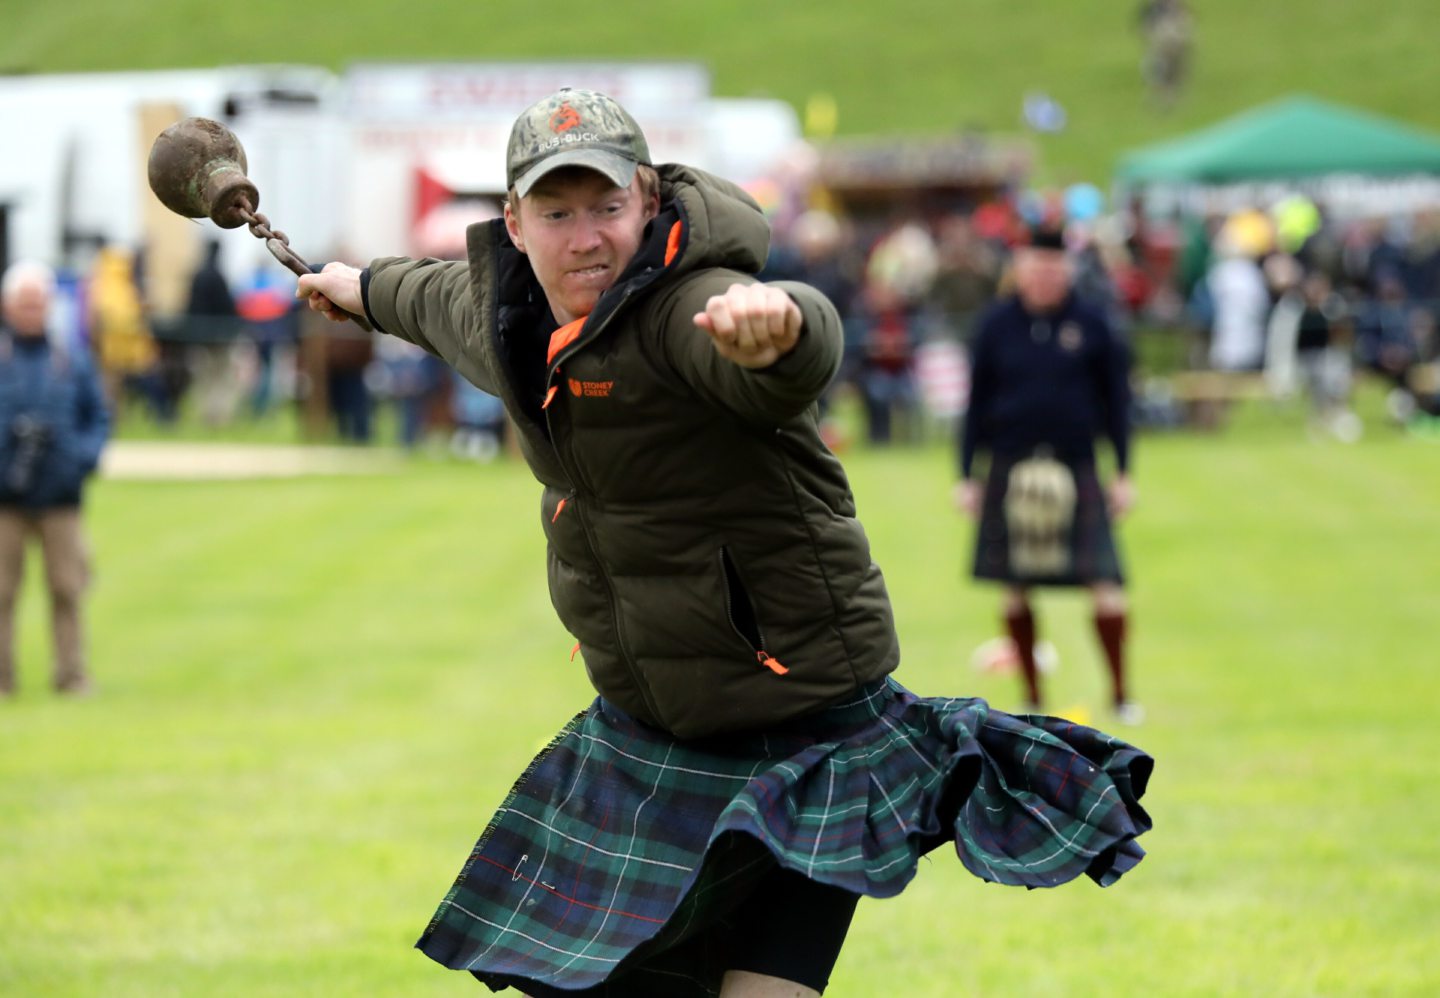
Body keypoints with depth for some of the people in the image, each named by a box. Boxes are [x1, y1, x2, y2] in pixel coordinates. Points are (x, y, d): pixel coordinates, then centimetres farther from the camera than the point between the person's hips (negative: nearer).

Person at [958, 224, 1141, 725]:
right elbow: (976, 402, 8)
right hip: (1011, 471, 1)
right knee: (1016, 589, 4)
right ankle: (1031, 697, 17)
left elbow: (1116, 399, 7)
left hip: (1076, 467, -1)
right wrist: (967, 474, 5)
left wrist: (1124, 471, 4)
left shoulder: (1090, 324, 3)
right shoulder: (997, 325, 4)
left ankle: (1120, 694, 5)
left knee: (1105, 583, -9)